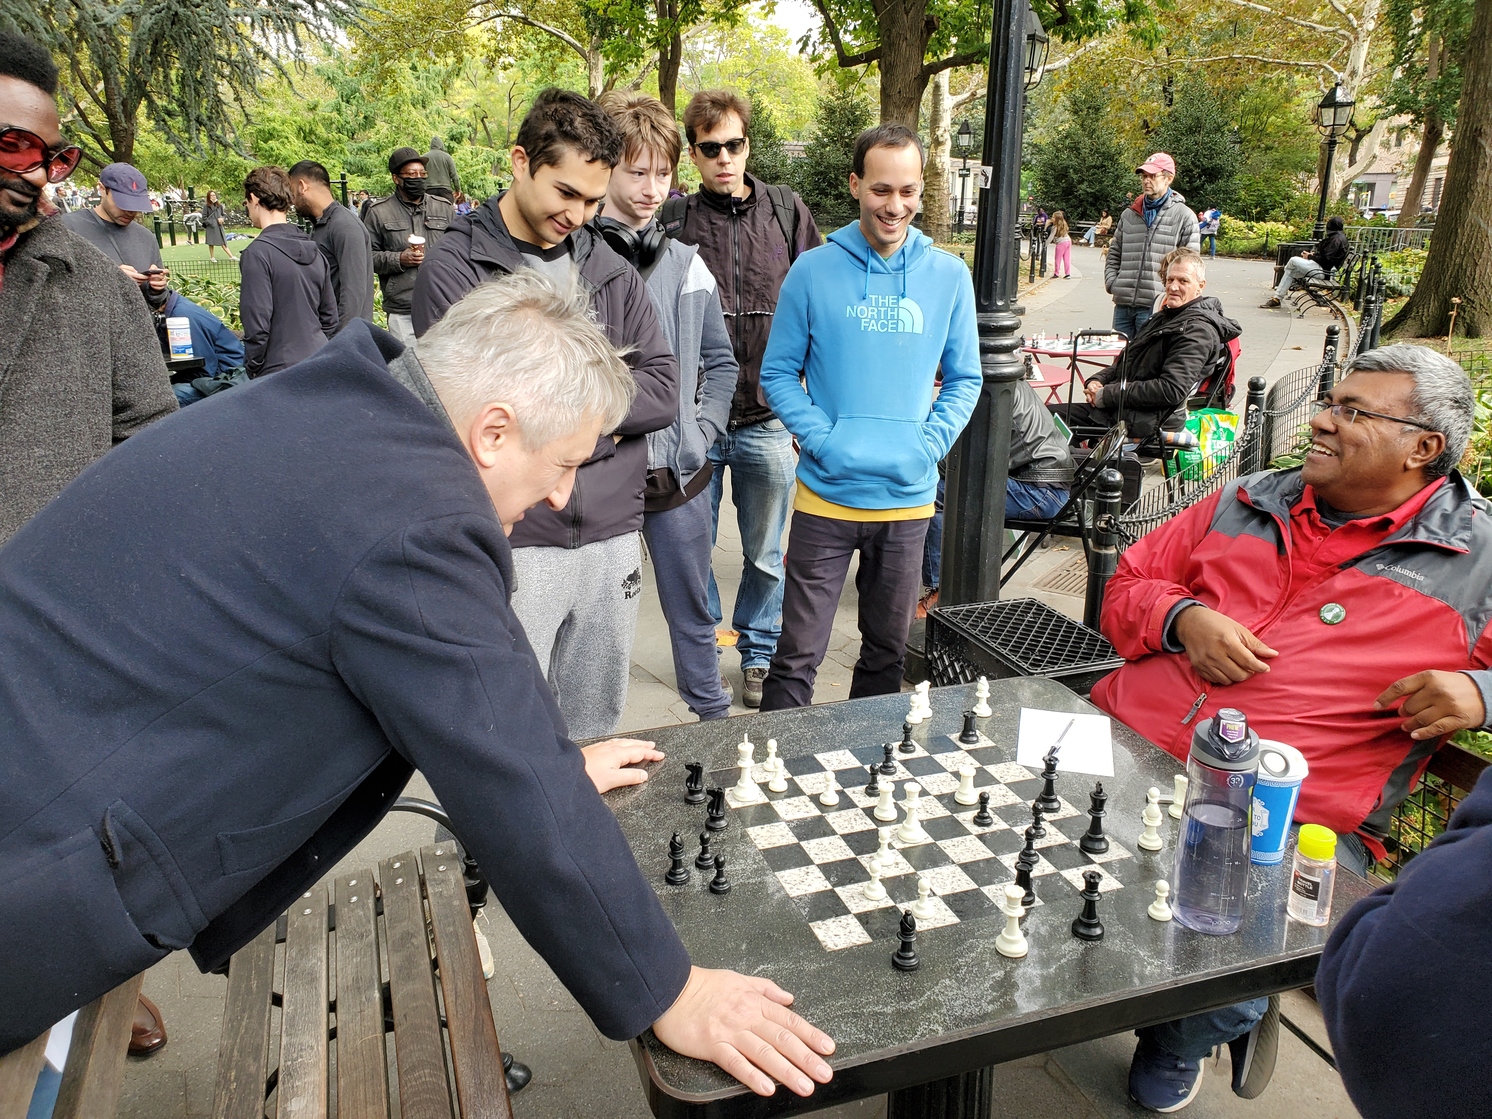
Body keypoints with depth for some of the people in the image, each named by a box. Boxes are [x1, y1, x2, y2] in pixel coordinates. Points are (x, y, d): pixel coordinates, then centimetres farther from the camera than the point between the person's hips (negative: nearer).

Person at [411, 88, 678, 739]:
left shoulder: (611, 270, 12)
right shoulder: (455, 268, -3)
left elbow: (663, 391, 4)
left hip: (613, 538, 5)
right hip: (514, 545, -4)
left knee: (595, 740, 16)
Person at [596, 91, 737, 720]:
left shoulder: (686, 264, 7)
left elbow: (720, 362, 15)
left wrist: (702, 432, 4)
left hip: (679, 477, 4)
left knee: (693, 613, 18)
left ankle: (714, 719, 35)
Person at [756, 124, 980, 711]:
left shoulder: (949, 276, 3)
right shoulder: (814, 271, -3)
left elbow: (965, 379, 8)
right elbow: (778, 373, -1)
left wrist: (929, 445, -8)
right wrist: (822, 439, -14)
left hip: (909, 498, 3)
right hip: (827, 493, -2)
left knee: (888, 650, 17)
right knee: (799, 655, 0)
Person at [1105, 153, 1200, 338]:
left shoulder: (1184, 217, 1)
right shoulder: (1129, 214, 16)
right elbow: (1114, 255, 22)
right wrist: (1111, 283, 6)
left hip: (1155, 307, -5)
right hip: (1123, 304, 5)